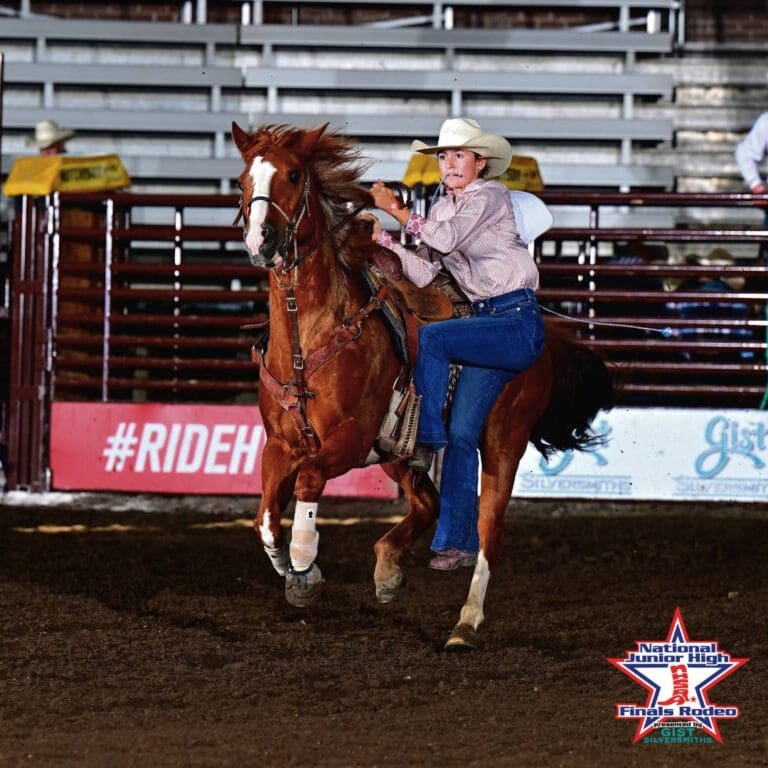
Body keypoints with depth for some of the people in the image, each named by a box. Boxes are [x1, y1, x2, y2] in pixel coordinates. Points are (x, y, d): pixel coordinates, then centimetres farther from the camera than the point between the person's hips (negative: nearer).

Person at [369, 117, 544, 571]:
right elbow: (423, 273, 6)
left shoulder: (490, 195, -8)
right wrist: (385, 241, -5)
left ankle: (425, 441, -14)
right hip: (488, 322, 8)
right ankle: (460, 543, 1)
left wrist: (397, 211, -18)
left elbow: (448, 239, -23)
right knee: (463, 434, 0)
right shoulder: (443, 210, 14)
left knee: (430, 339, -26)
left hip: (518, 321, -8)